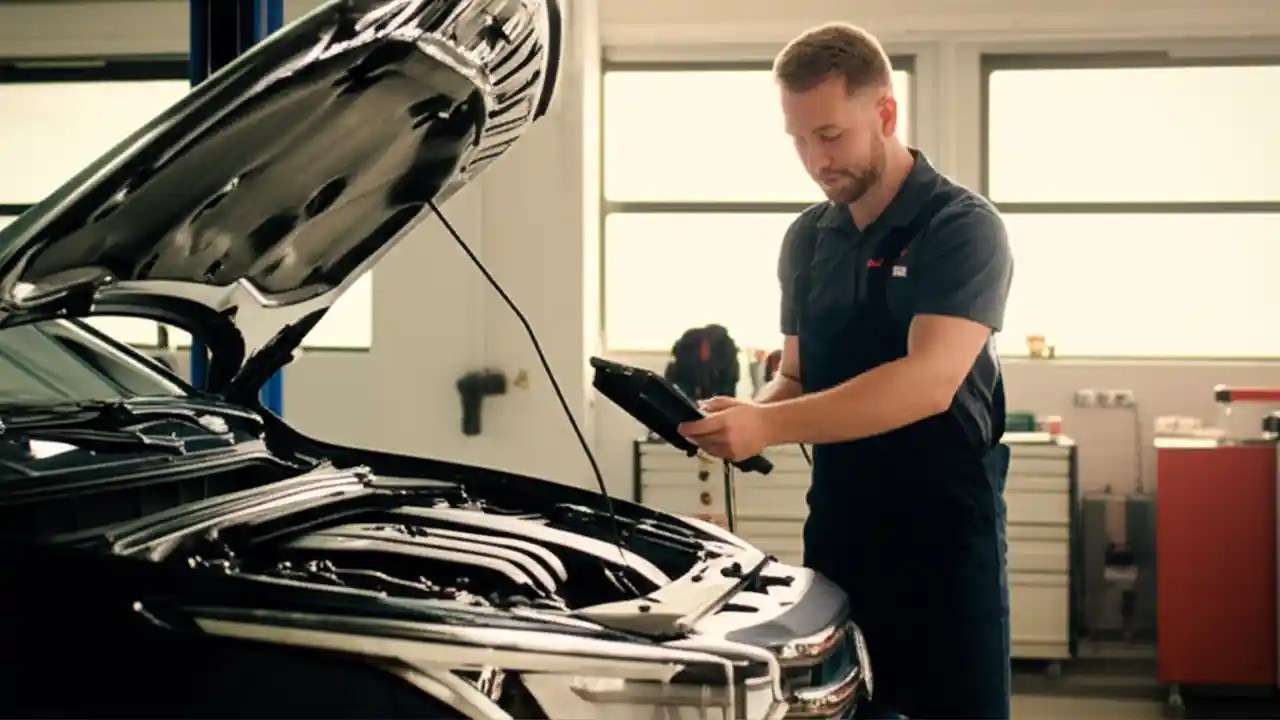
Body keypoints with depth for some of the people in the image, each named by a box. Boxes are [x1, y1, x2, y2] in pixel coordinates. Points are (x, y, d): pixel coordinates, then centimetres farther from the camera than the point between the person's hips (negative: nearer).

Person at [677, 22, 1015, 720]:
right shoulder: (807, 238, 11)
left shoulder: (963, 227, -10)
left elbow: (928, 382, -23)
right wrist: (750, 415, -7)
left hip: (945, 538, -6)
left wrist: (771, 426, -28)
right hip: (836, 530, 6)